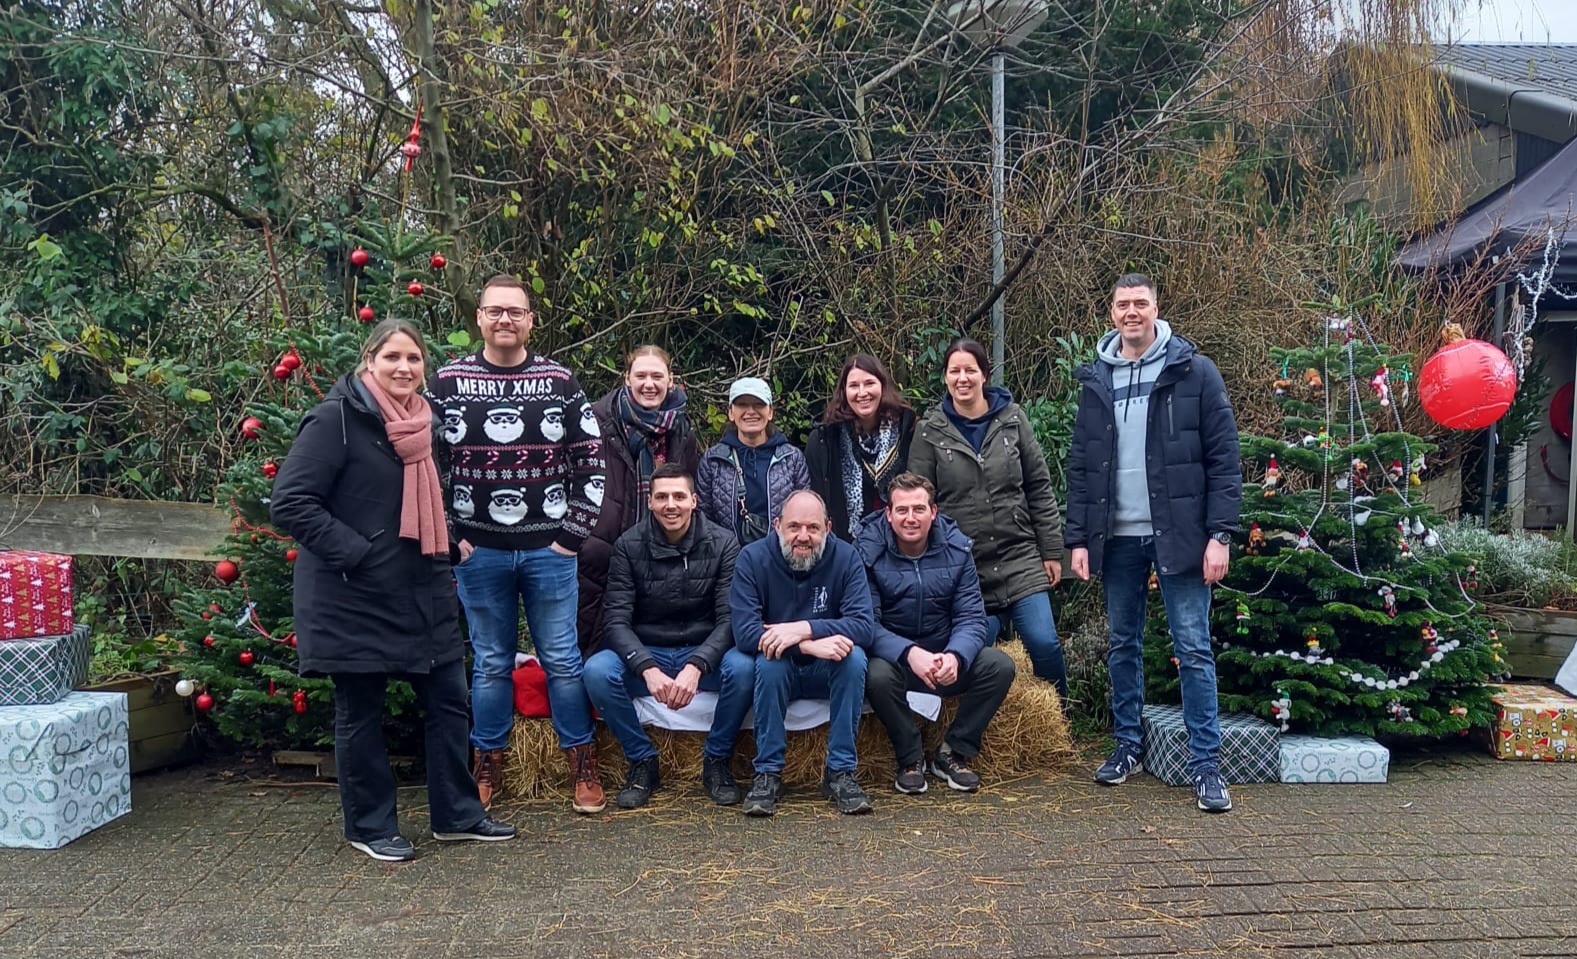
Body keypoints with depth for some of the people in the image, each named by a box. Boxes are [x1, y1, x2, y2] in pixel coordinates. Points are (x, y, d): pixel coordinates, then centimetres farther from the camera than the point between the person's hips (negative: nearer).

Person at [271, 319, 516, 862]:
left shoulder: (424, 421, 10)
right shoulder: (338, 418, -12)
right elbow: (289, 503, -18)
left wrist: (441, 559, 11)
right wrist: (355, 552, -20)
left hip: (421, 592, 7)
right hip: (354, 597, -7)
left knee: (448, 701, 10)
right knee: (360, 712, 7)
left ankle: (456, 814, 24)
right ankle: (370, 826, 23)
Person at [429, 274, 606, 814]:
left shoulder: (559, 381, 1)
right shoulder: (449, 382, 1)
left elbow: (592, 461, 3)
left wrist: (574, 533, -2)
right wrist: (447, 536, -2)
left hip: (549, 549, 0)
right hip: (479, 551, 1)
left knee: (562, 661, 6)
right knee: (490, 663, 11)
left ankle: (584, 769, 19)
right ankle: (488, 768, 26)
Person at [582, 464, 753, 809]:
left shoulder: (722, 544, -6)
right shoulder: (628, 546, -5)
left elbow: (730, 618, -12)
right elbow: (617, 622, -11)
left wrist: (695, 666, -29)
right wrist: (649, 669, -29)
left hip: (703, 654, 0)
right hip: (646, 654, 1)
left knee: (743, 667, -32)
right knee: (597, 670, -29)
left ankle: (717, 760, -6)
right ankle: (642, 761, -6)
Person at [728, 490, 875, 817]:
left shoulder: (845, 557, -11)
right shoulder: (753, 558, -14)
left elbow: (864, 625, -21)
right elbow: (744, 632, -25)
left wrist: (805, 628, -36)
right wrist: (811, 645, -36)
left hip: (827, 672, 1)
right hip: (777, 673, -1)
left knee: (854, 656, -28)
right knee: (769, 661, -32)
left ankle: (840, 771, -18)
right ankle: (768, 773, -19)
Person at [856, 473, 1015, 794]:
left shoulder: (956, 547, -4)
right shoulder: (868, 550, -12)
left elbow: (971, 618, -7)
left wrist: (955, 656, -30)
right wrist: (910, 653, -36)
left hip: (947, 658, 3)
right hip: (893, 657, -3)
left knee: (1000, 665, -21)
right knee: (877, 675, -35)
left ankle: (953, 754, -2)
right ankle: (911, 759, -8)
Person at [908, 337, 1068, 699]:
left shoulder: (1012, 418, 4)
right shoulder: (931, 431, 0)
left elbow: (1039, 489, 6)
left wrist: (1052, 551, 5)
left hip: (1020, 560, 1)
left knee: (1044, 642, -7)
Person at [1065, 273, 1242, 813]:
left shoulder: (1194, 372, -2)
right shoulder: (1095, 380, 9)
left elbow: (1223, 458, -4)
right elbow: (1080, 466, 9)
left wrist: (1220, 534, -11)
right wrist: (1078, 538, 3)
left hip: (1178, 535, -3)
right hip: (1117, 538, 4)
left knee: (1193, 648, -1)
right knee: (1123, 645, 12)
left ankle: (1205, 764, 7)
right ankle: (1128, 746, 25)